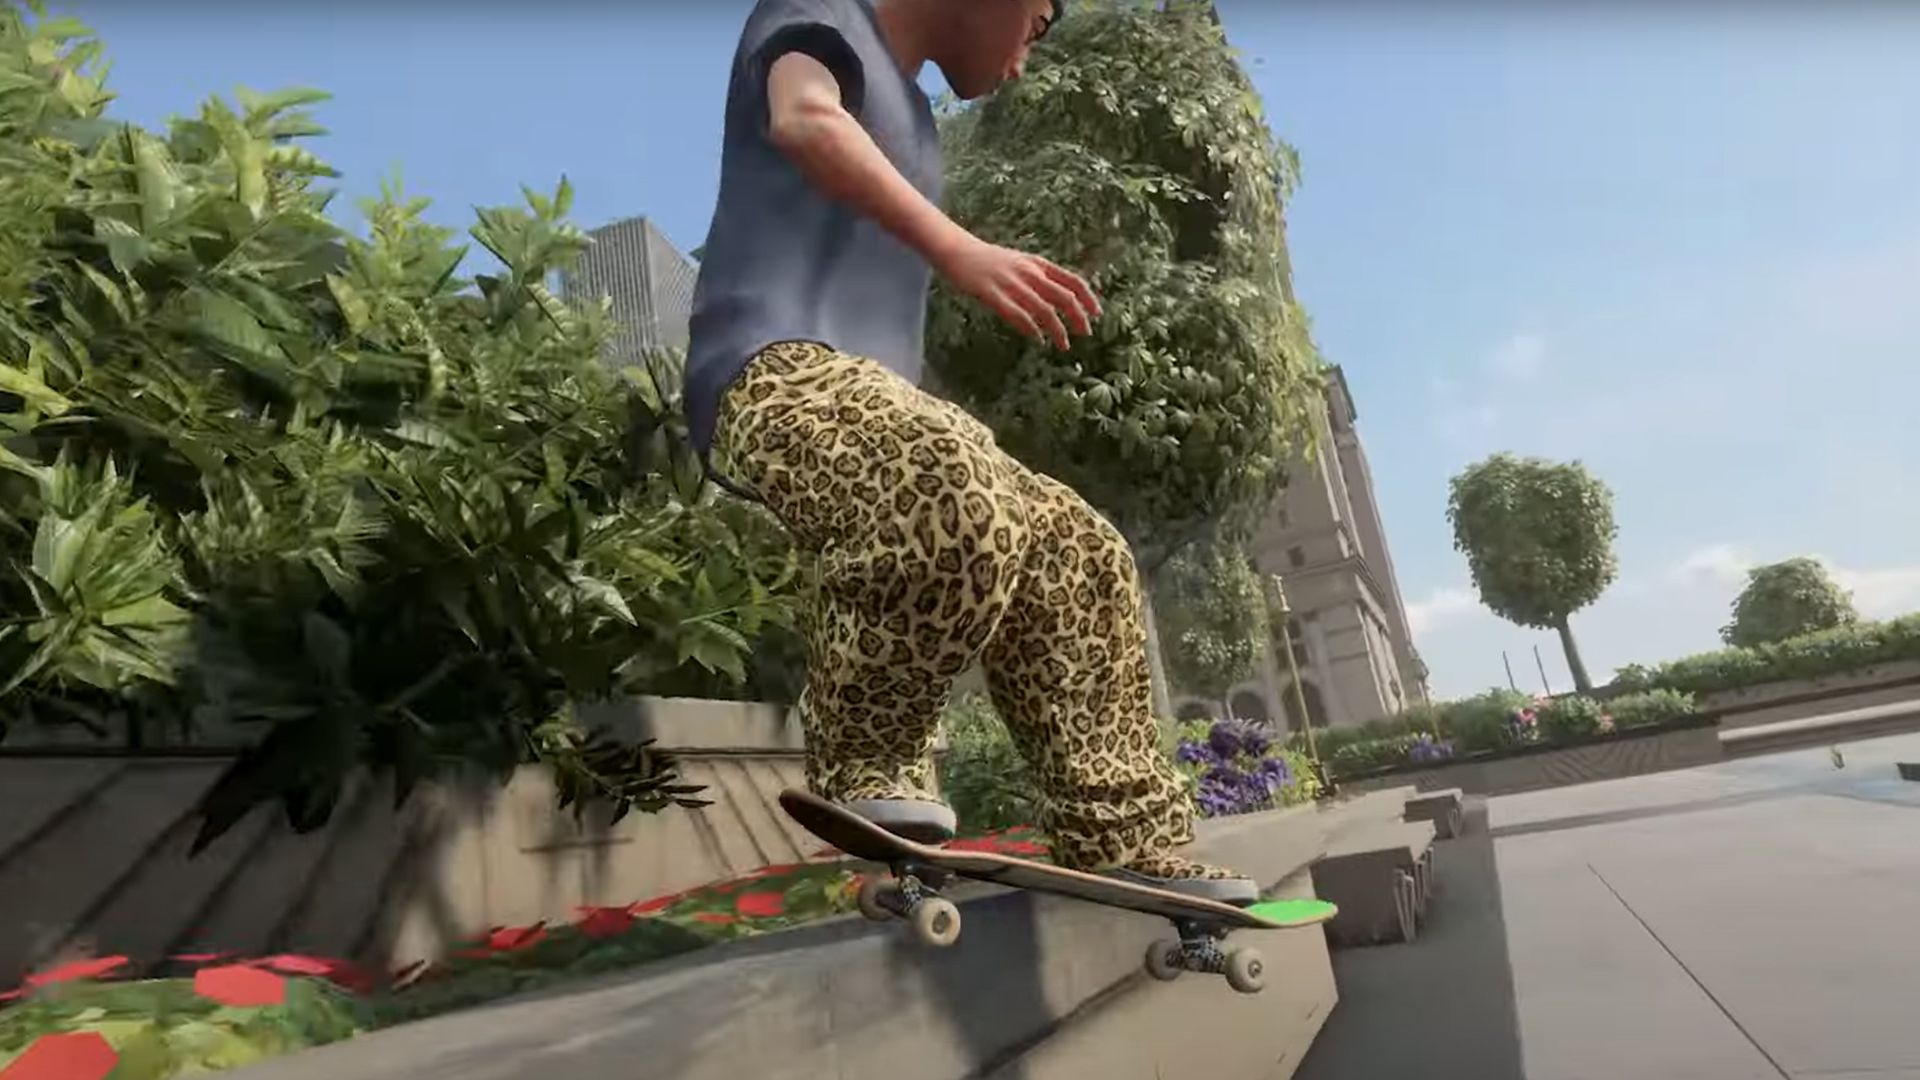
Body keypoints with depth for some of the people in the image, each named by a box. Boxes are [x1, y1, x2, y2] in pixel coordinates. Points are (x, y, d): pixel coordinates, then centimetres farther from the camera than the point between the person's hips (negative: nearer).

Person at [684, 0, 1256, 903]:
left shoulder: (911, 119, 31)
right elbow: (805, 118, -18)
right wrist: (959, 248, -30)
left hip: (862, 387, 9)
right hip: (776, 372, -9)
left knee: (1075, 554, 1)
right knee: (954, 498, -37)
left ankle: (1121, 843, 4)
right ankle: (865, 769, -17)